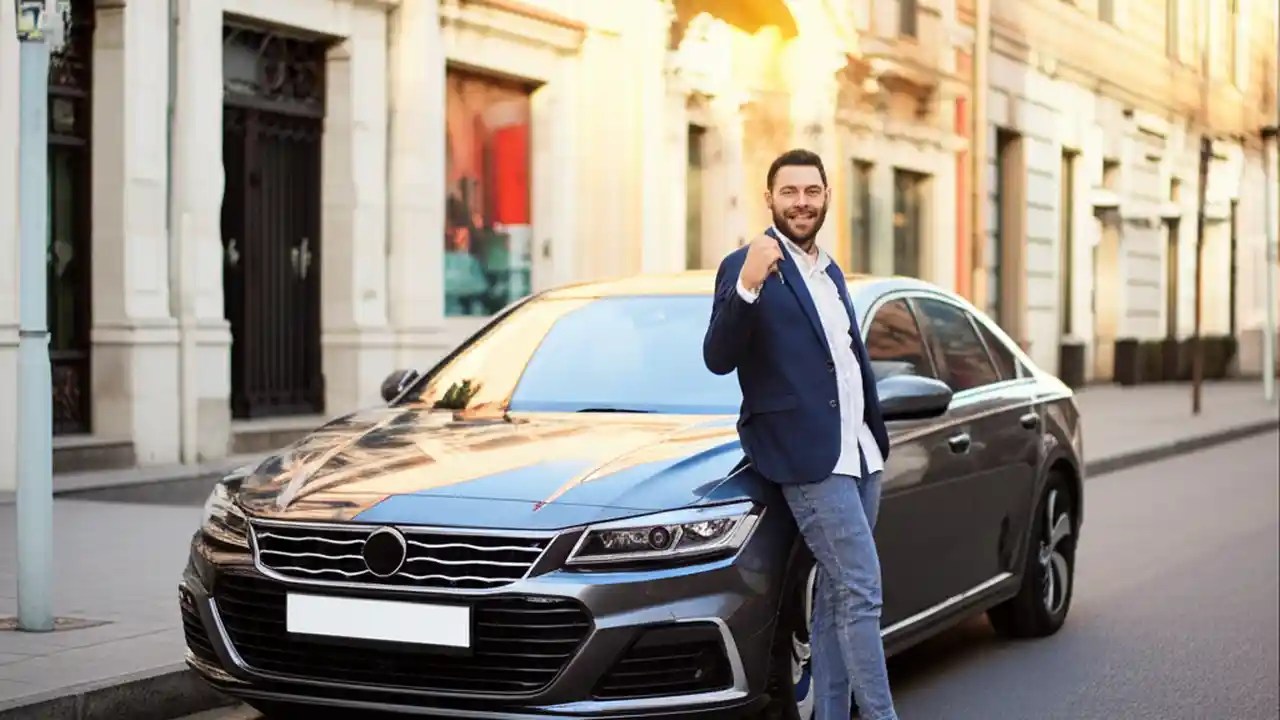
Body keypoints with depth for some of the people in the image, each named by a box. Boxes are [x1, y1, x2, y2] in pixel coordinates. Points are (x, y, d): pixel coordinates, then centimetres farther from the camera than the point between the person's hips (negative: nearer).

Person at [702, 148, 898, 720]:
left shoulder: (829, 271, 17)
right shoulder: (746, 267, -8)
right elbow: (718, 359, -19)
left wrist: (877, 434, 22)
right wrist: (745, 288, -34)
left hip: (860, 455, 8)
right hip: (809, 459, -8)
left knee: (836, 597, 11)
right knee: (861, 594, -11)